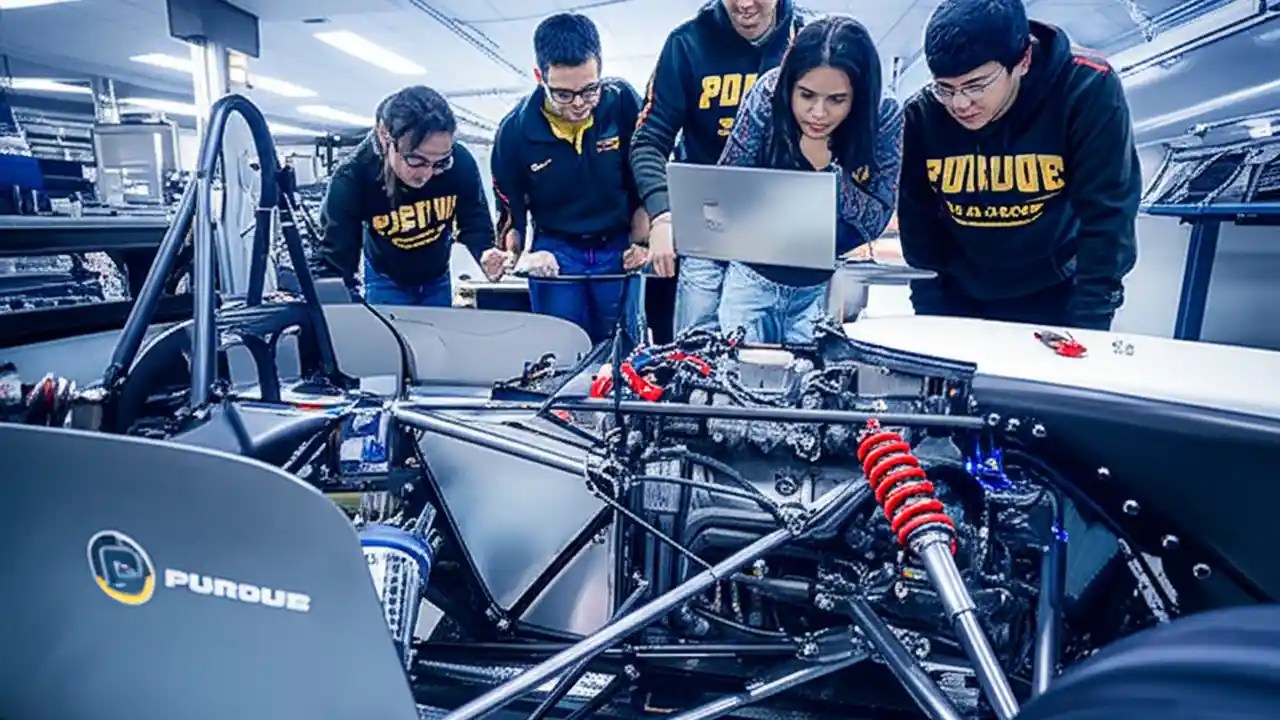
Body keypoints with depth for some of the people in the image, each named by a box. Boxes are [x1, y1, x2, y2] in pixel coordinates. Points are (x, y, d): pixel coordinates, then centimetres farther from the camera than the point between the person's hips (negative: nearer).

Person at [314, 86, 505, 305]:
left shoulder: (461, 163, -28)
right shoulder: (352, 178, -32)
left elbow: (474, 223, -14)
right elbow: (333, 257, -31)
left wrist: (487, 256, -36)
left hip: (438, 278, 2)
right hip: (385, 281, -2)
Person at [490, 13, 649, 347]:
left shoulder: (623, 102, -14)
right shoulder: (516, 129, -12)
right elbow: (510, 206, 4)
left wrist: (641, 240, -4)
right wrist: (516, 255, -8)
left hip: (618, 247, 0)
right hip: (556, 251, 0)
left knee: (624, 349, 7)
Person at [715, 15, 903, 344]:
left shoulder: (884, 116, -18)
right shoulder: (769, 95, -20)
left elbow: (877, 221, -18)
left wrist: (826, 166, -30)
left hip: (824, 285, 0)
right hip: (754, 275, 1)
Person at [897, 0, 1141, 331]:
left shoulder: (1088, 90, -20)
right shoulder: (922, 114, -13)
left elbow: (1106, 220, -18)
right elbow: (917, 224, -4)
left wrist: (1085, 326, -21)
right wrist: (931, 317, -5)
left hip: (1056, 299, -2)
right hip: (960, 300, 2)